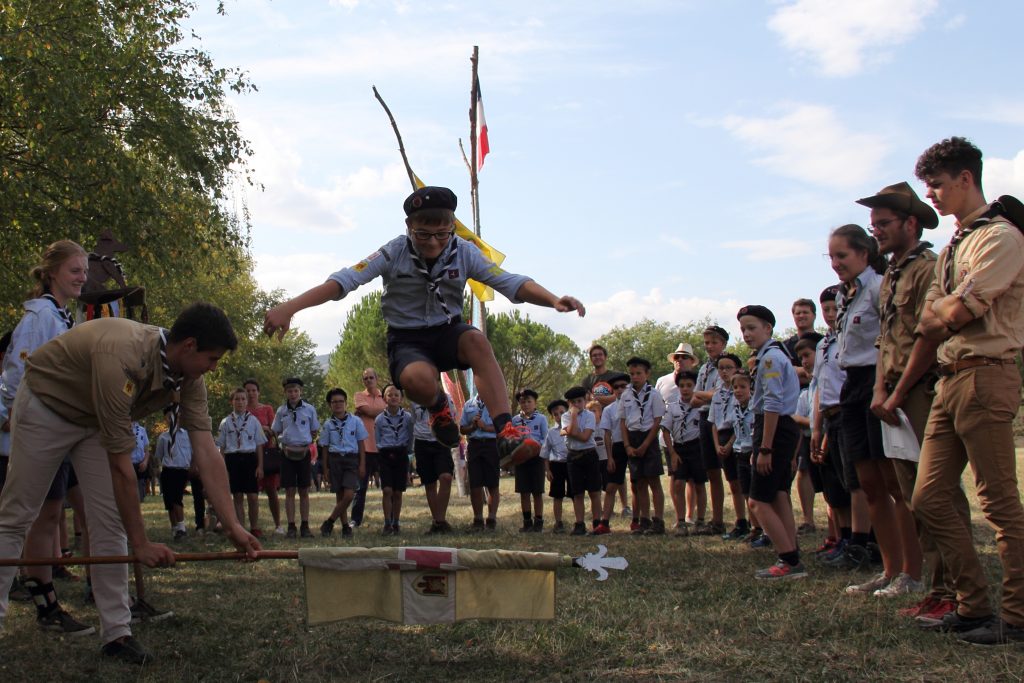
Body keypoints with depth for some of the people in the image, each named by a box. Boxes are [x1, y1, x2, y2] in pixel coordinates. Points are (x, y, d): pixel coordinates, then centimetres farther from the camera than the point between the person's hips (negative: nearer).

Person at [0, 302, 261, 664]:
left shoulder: (189, 377, -17)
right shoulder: (122, 357, -40)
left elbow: (206, 451, -19)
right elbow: (120, 462, -36)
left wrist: (234, 526, -25)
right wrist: (141, 543, -31)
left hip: (97, 417, 6)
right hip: (46, 404, -6)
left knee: (109, 522, -2)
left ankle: (117, 632, 1)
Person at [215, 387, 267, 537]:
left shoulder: (253, 421, 6)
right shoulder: (226, 422, 6)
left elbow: (259, 445, 7)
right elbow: (222, 447, 7)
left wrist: (260, 466, 2)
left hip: (250, 459, 0)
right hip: (232, 459, 0)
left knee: (253, 496, -3)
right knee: (237, 497, 4)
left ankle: (254, 528, 10)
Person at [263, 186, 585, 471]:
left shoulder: (465, 252, -9)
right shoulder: (395, 252, -15)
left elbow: (510, 282, -16)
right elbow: (345, 280, -22)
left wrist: (554, 300, -35)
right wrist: (289, 307, -33)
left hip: (447, 332, 2)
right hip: (406, 339, -2)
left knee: (476, 340, -35)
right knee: (417, 379, -37)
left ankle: (506, 434, -39)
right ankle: (438, 408, 2)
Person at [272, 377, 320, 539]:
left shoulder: (309, 409, 3)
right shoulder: (281, 411, 5)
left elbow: (314, 432, 11)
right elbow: (276, 432, 13)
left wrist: (307, 445, -5)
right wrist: (284, 445, -4)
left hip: (304, 452, 0)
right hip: (287, 453, 0)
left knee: (304, 491, 4)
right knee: (289, 491, 0)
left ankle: (305, 526, 8)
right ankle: (291, 527, 4)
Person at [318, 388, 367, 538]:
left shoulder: (355, 421, 4)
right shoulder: (328, 424, 7)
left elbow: (361, 444, 6)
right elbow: (325, 447, 10)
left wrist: (362, 464, -1)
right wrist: (325, 468, 6)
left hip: (351, 459, -1)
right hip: (335, 460, 1)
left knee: (349, 495, -14)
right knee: (340, 496, 3)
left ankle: (329, 523, -2)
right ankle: (345, 526, 12)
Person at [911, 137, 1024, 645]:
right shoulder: (952, 247, 21)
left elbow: (954, 314, -17)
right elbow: (928, 326, 13)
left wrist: (940, 312, 4)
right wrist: (947, 315, -6)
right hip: (950, 379, 9)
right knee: (929, 498, 7)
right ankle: (974, 604, 15)